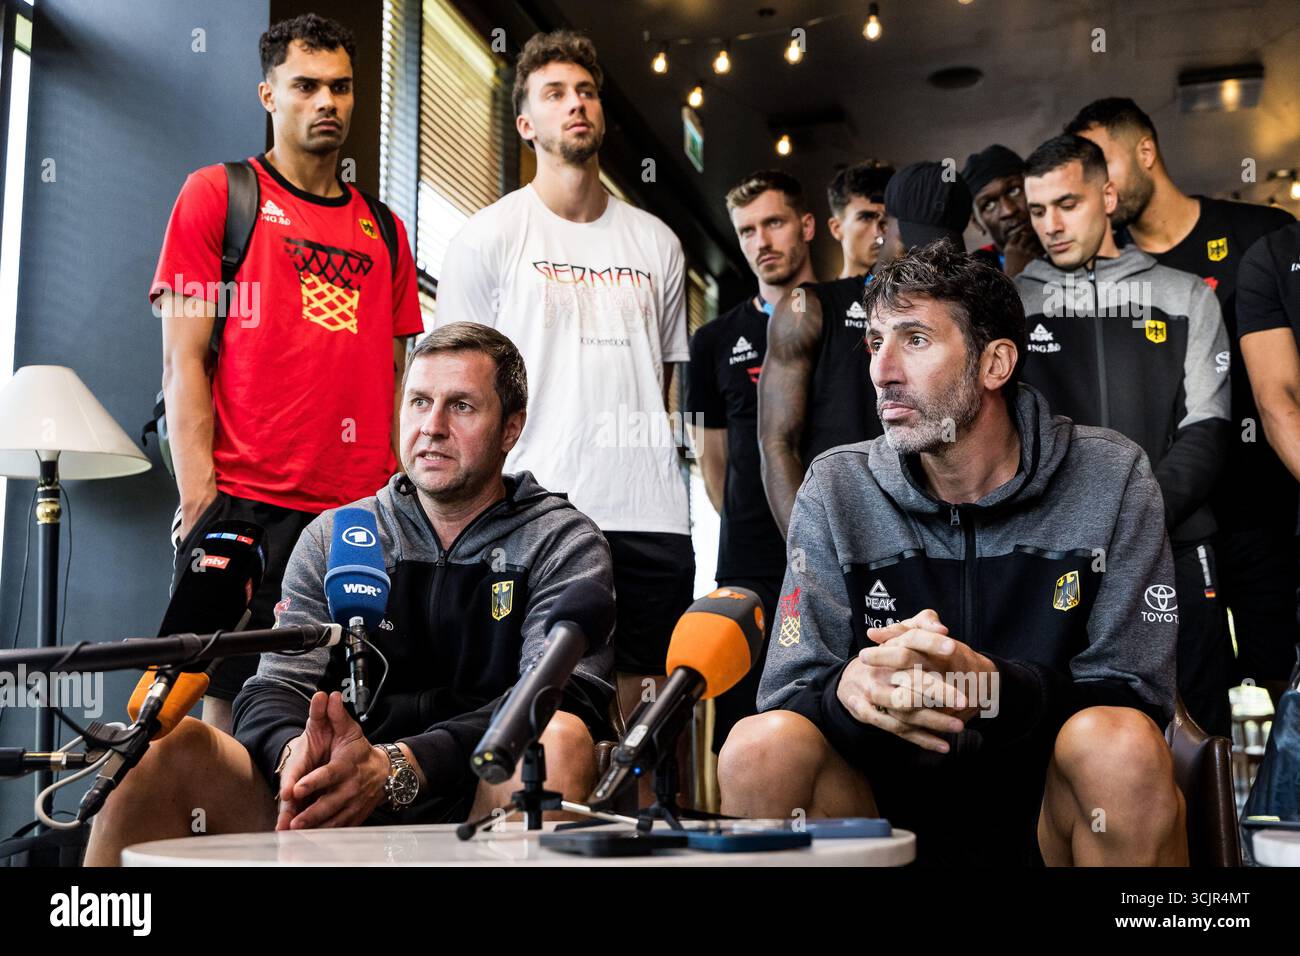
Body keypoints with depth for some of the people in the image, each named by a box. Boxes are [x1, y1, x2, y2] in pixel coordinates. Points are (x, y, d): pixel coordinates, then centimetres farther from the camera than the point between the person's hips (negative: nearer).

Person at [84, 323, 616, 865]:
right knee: (171, 745, -18)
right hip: (334, 811, 3)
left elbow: (562, 700, -12)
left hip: (480, 808, -3)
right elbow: (273, 691, 6)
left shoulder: (563, 544, 4)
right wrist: (296, 753, -21)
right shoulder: (332, 540, 15)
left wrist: (398, 765, -26)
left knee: (559, 741, -35)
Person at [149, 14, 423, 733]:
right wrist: (200, 497, -10)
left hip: (360, 512, 4)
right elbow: (183, 357, -1)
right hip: (244, 502, -3)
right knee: (233, 704, -4)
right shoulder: (217, 194, 7)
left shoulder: (383, 230, 18)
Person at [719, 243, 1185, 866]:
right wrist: (851, 686, -32)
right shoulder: (837, 488, -2)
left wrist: (989, 684, -31)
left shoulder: (1108, 479, -6)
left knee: (1124, 745, -33)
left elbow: (1136, 689, -11)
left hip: (1055, 805, 0)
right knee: (761, 748, -28)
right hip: (893, 801, 1)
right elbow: (788, 689, -6)